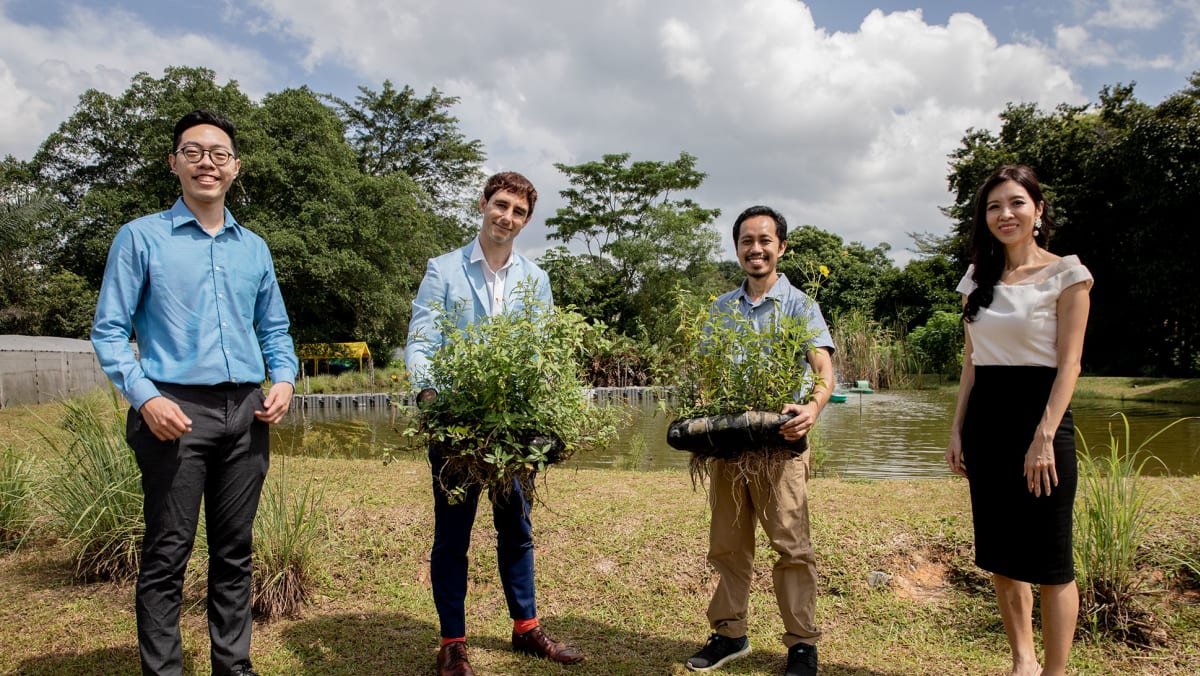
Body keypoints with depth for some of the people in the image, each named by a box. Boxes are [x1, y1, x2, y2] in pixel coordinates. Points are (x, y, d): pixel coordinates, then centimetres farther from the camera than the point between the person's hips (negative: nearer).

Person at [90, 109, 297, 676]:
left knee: (234, 552, 11)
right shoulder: (141, 237, 2)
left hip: (245, 414, 4)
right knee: (167, 555, 0)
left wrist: (284, 379, 3)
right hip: (176, 411, -4)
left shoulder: (254, 248, 15)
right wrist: (144, 397, -15)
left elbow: (275, 328, 21)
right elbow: (109, 331, -1)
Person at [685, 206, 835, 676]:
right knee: (727, 545, 11)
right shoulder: (721, 308, 14)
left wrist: (814, 407, -30)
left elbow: (823, 367, -9)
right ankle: (729, 633, 24)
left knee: (791, 545, -2)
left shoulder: (799, 305, 3)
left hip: (779, 440, -4)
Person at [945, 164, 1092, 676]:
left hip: (1039, 412, -5)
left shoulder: (1065, 274, -4)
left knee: (1049, 560, 0)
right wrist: (958, 431, 6)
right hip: (984, 418, 6)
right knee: (999, 555, 12)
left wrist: (1044, 437, -17)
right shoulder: (978, 280, 11)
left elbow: (1068, 363, -10)